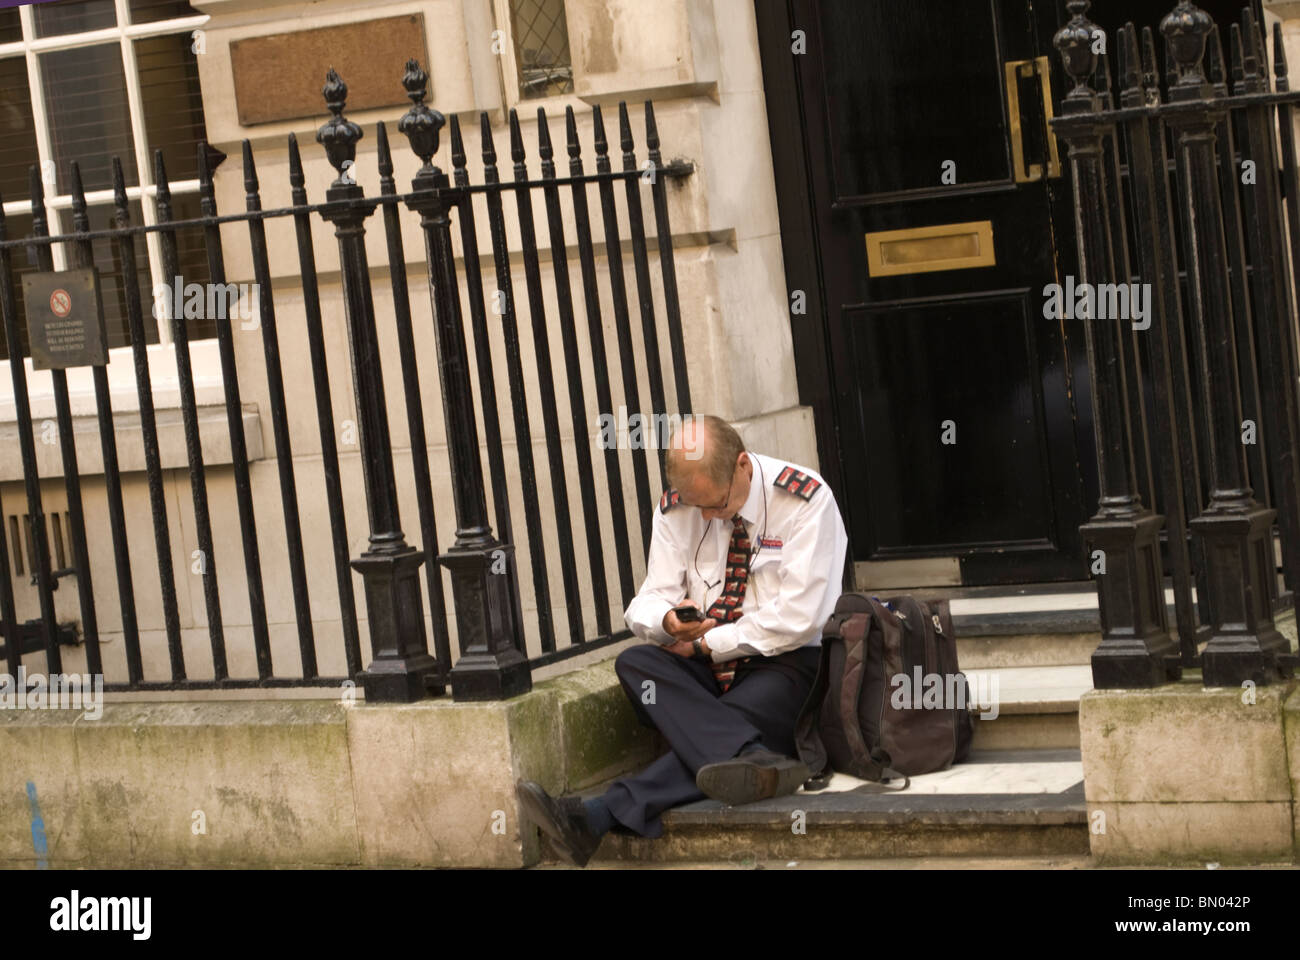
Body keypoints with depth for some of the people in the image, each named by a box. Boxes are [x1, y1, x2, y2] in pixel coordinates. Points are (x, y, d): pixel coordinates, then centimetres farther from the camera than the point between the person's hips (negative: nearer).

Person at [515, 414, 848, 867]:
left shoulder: (806, 500, -13)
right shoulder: (675, 508, 2)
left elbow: (798, 618, -17)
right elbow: (647, 605, 2)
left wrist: (706, 644, -13)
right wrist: (669, 621, -25)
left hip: (785, 665, -5)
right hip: (702, 664, 5)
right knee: (635, 662, -27)